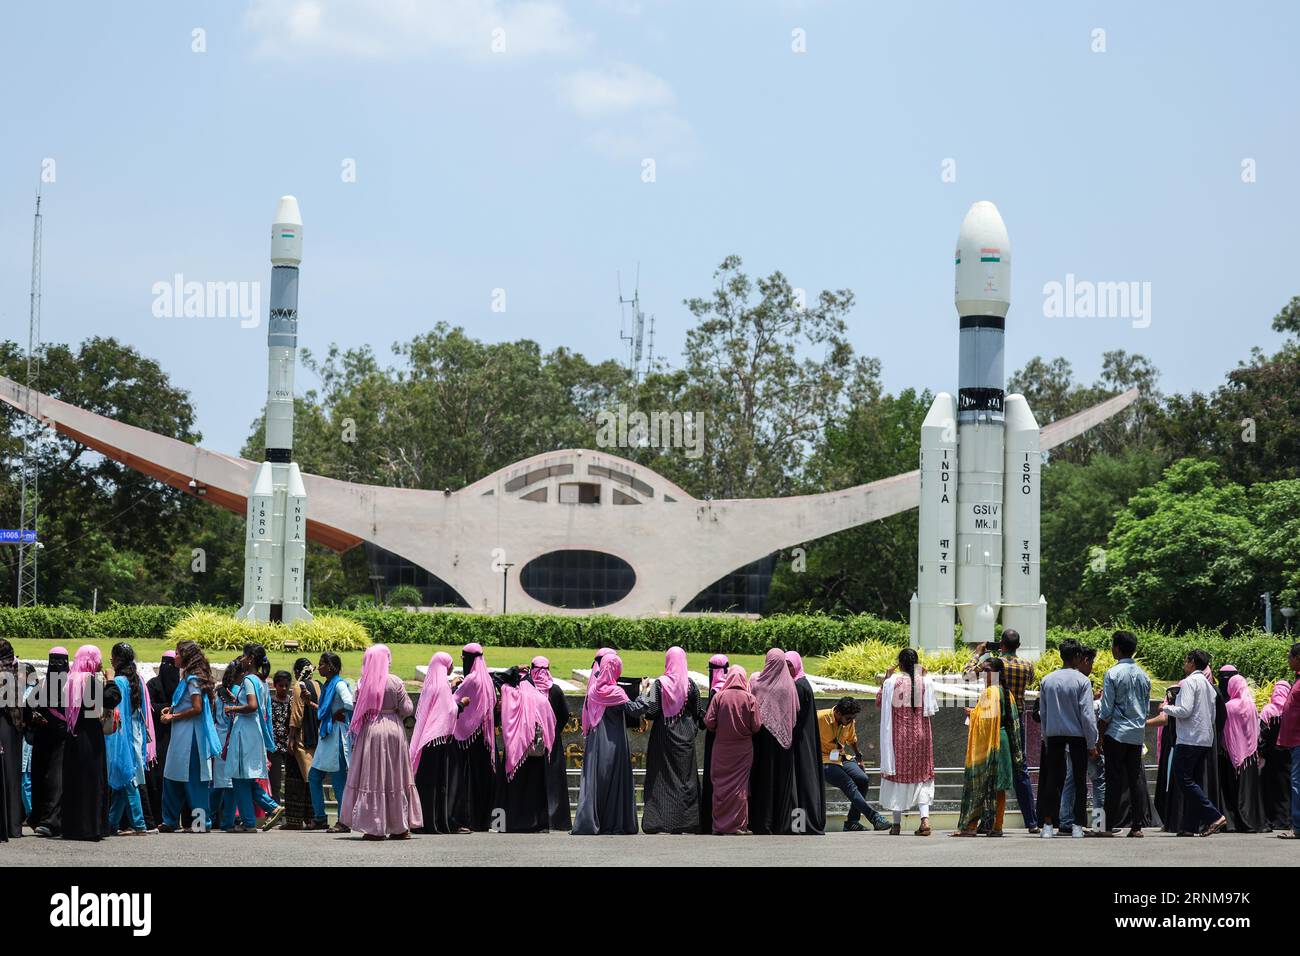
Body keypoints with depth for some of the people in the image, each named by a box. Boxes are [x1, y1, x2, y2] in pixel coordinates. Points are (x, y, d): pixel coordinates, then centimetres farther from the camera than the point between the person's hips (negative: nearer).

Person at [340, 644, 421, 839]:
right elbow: (407, 710, -5)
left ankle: (374, 828, 0)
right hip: (393, 730, 0)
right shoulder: (396, 682, -7)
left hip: (370, 731, 0)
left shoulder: (363, 683, -4)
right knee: (395, 778, 9)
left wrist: (355, 736, 11)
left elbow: (357, 712, -2)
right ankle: (400, 827, 12)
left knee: (371, 778, 4)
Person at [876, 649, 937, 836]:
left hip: (898, 734, -1)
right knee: (921, 776, 7)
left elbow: (879, 704, 2)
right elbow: (932, 708, 6)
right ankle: (925, 818, -12)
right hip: (921, 734, 1)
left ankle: (897, 823, 11)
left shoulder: (892, 681, -8)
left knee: (897, 775, 9)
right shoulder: (925, 682, -4)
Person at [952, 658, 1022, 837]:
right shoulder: (1006, 693, 11)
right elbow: (1013, 719, 16)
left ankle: (969, 825, -7)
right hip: (1004, 741, 8)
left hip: (987, 742, -8)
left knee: (977, 784, -5)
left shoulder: (988, 693, -13)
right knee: (999, 787, 7)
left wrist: (972, 713, -5)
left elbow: (985, 718, -20)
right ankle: (996, 826, 7)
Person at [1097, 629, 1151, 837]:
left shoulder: (1113, 674, -9)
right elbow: (1147, 707, 14)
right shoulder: (1143, 675, 9)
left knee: (1114, 780, -4)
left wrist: (1100, 735, -3)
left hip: (1117, 734, -5)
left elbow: (1106, 711, -10)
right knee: (1136, 779, 6)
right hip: (1138, 734, 5)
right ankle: (1137, 825, 4)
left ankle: (1109, 826, -3)